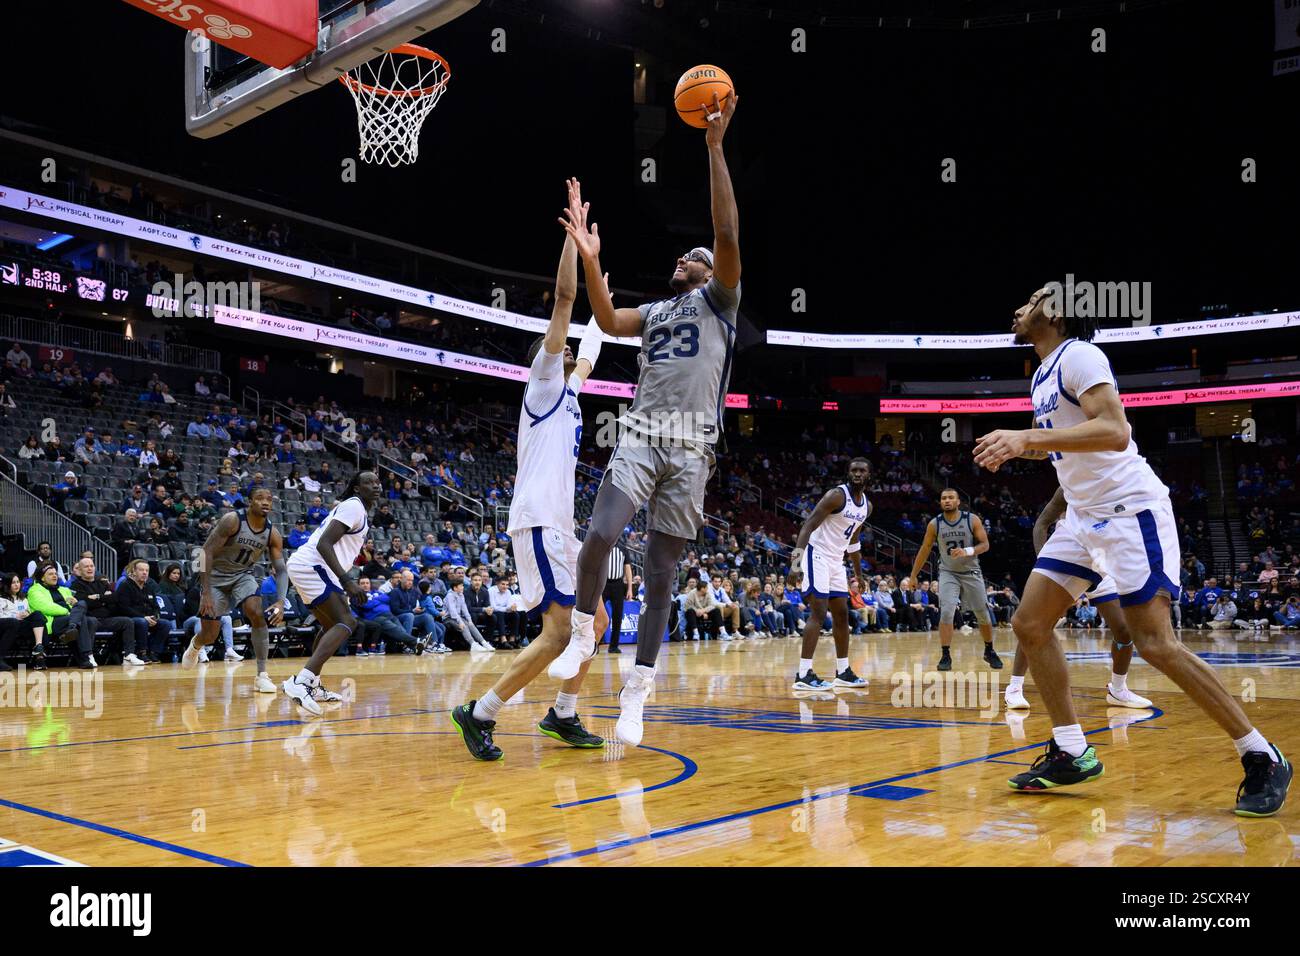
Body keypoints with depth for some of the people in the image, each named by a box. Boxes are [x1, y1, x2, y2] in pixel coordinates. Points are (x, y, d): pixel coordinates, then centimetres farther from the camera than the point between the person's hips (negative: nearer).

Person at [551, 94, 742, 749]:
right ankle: (584, 633, 4)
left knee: (661, 573, 0)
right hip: (641, 435, 3)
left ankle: (636, 694, 8)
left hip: (691, 446, -2)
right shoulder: (654, 311, 22)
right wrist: (590, 261, -13)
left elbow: (729, 235, -5)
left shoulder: (718, 301, 10)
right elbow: (608, 321, 0)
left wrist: (715, 147, -10)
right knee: (600, 534, -21)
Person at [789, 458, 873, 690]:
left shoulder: (867, 505, 9)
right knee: (819, 613, -14)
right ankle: (803, 675, -14)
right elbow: (809, 524, -24)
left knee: (841, 615, 12)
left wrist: (859, 571, 28)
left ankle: (843, 672, 22)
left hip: (836, 560, 9)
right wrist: (798, 550, -40)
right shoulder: (837, 495, -16)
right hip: (817, 555, -9)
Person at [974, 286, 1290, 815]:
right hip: (1083, 516, 10)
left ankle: (1263, 759, 2)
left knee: (1155, 643, -12)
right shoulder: (1044, 374, 15)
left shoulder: (1077, 353, -13)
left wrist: (1028, 437, -32)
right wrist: (1016, 448, 12)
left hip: (1129, 510, -10)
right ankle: (1072, 753, 9)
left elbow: (1114, 431, -27)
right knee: (1029, 623, 2)